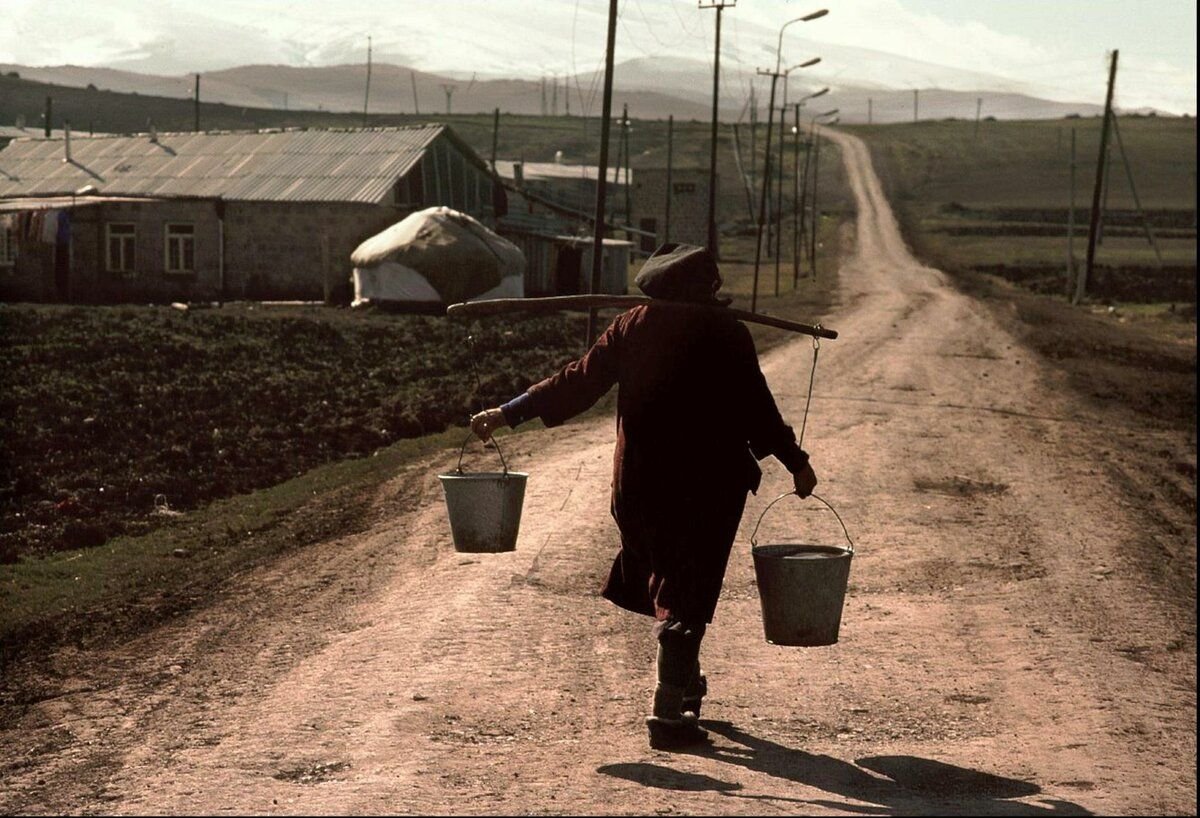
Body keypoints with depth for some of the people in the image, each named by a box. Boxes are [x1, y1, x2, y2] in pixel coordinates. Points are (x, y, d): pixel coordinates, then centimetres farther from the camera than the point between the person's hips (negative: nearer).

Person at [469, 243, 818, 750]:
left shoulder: (633, 325, 3)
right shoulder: (724, 331, -6)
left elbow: (579, 382, 1)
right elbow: (755, 407, -7)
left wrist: (508, 414, 6)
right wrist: (795, 462, 2)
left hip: (638, 482, 4)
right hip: (708, 485, -4)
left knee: (665, 588, 22)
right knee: (684, 599, 1)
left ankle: (686, 690, 34)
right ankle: (669, 713, -3)